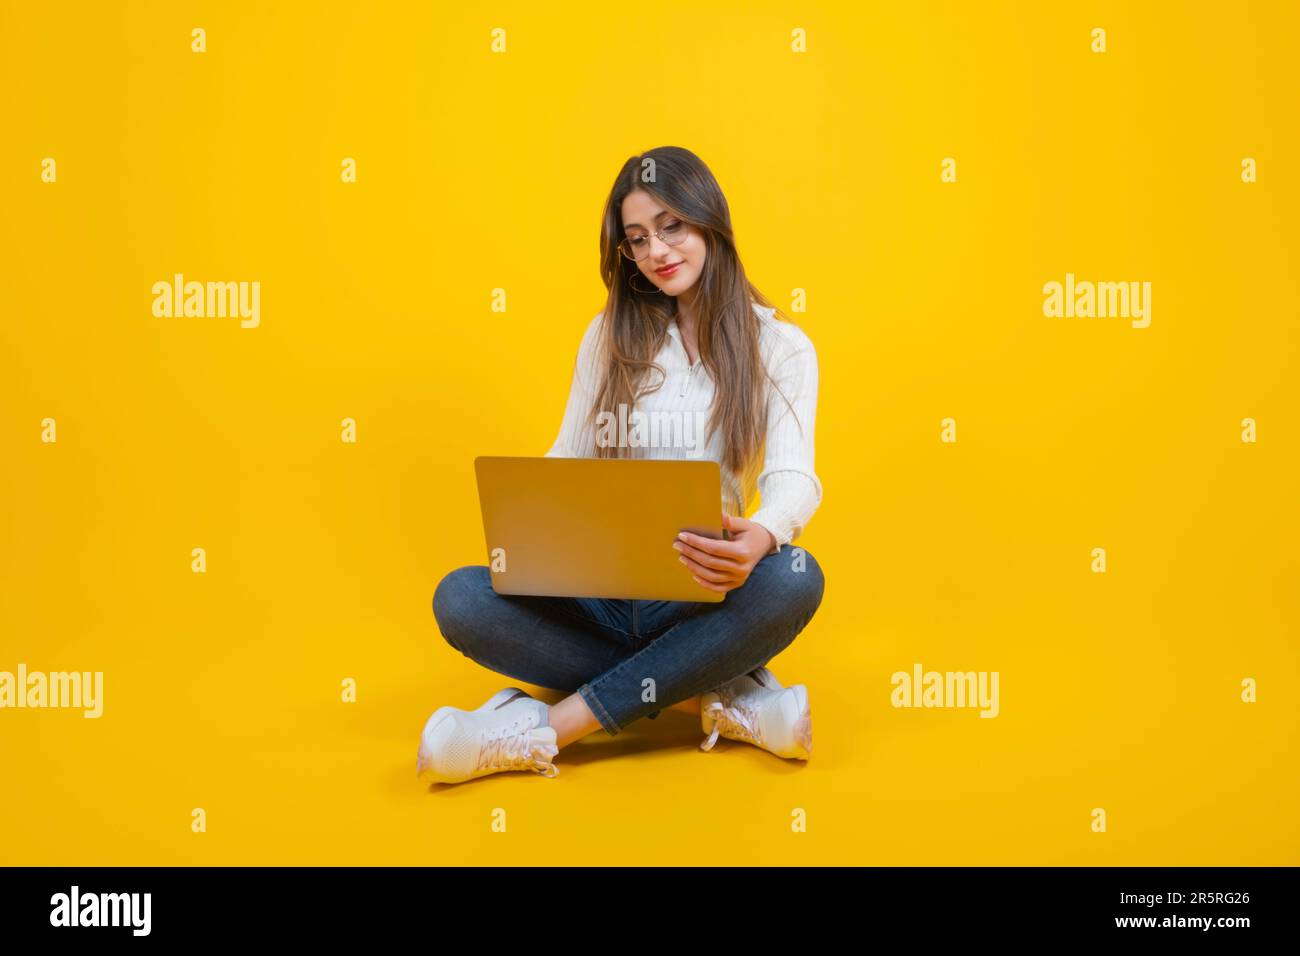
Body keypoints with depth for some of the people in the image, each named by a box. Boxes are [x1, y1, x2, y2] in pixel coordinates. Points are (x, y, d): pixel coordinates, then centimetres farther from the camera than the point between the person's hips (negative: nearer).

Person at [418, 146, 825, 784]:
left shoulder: (781, 347, 3)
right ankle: (725, 700, -24)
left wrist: (761, 537, -36)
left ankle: (544, 728, -31)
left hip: (705, 598, -2)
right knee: (460, 598, -25)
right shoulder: (611, 334, 13)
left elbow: (794, 477, -10)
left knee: (793, 578, -35)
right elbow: (566, 460, 9)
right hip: (599, 590, 2)